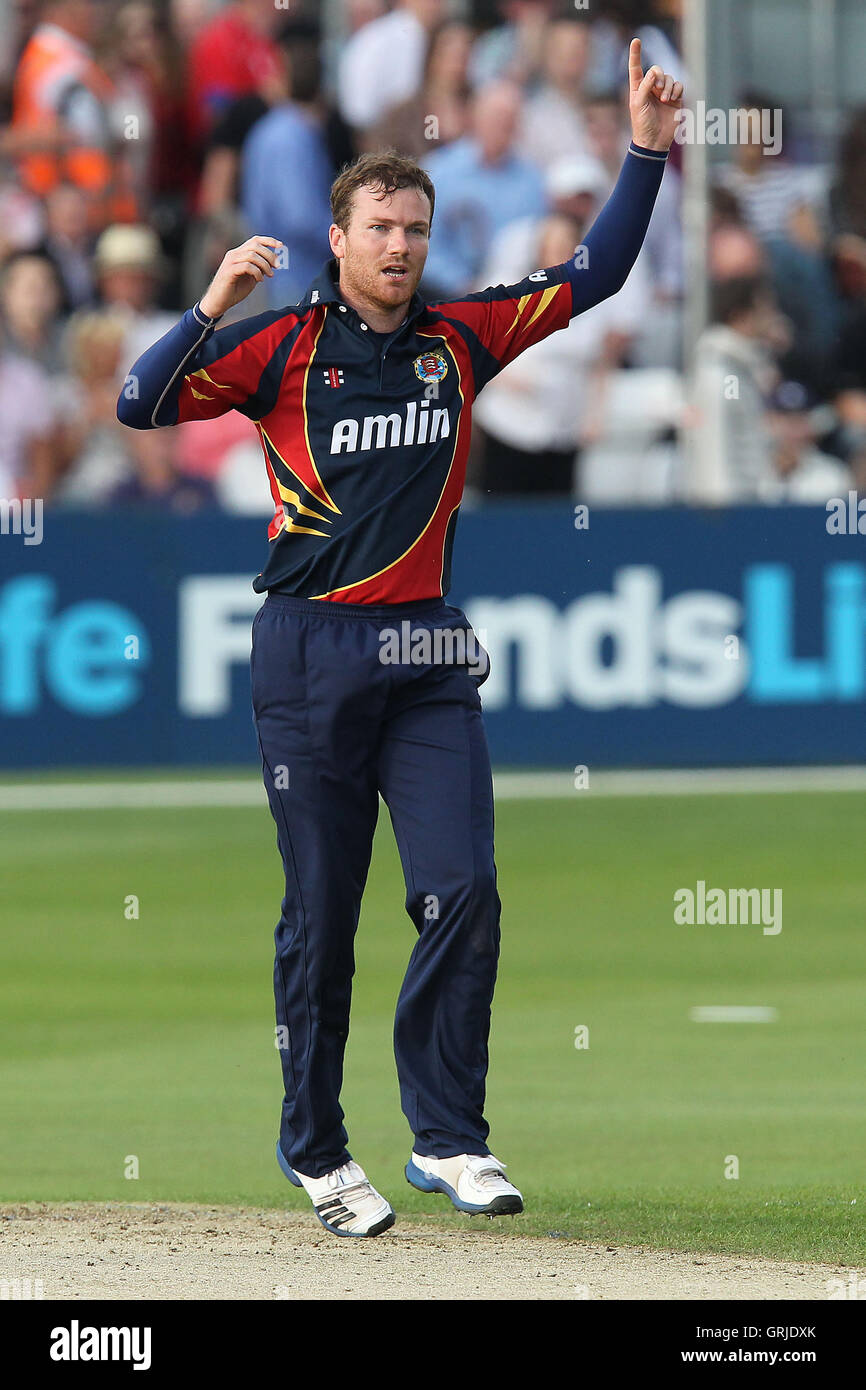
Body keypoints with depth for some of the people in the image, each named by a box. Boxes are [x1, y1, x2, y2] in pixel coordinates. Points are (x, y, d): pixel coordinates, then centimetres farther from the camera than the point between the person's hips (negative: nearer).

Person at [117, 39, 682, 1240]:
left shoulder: (460, 338, 9)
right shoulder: (282, 346, -1)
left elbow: (594, 276, 13)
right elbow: (143, 404, -9)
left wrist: (646, 151, 4)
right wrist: (214, 306, -22)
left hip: (428, 663, 3)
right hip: (311, 655, -3)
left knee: (463, 892, -9)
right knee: (320, 914, 2)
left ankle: (447, 1138, -3)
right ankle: (314, 1149, 14)